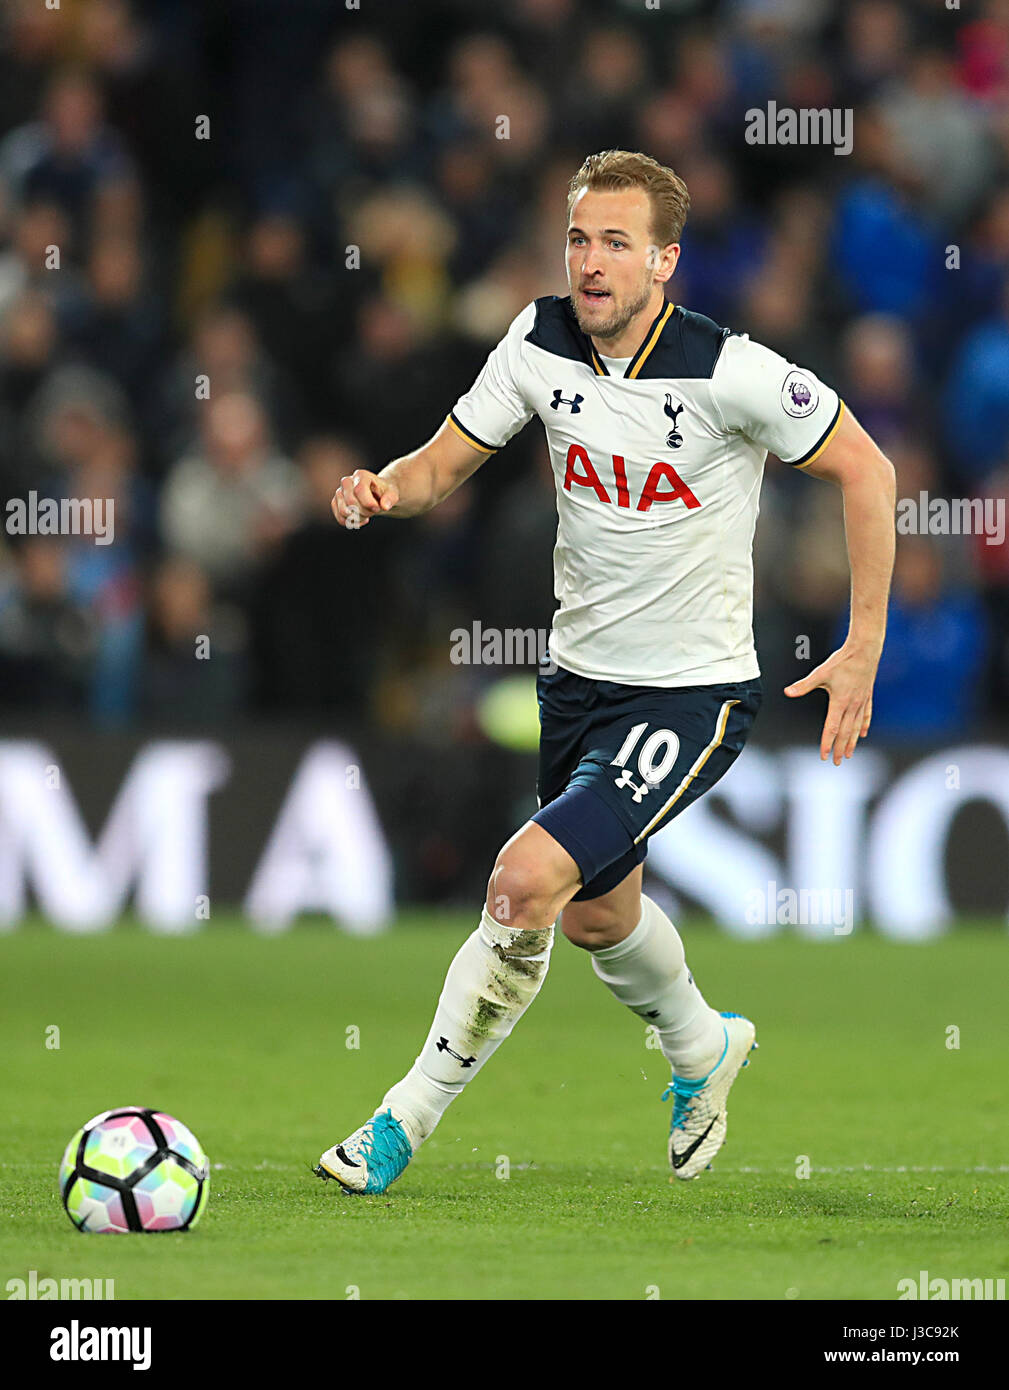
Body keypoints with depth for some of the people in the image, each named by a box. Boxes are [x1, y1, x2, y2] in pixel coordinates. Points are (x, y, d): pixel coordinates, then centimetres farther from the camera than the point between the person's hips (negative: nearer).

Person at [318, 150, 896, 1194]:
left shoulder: (731, 373, -20)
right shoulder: (541, 344, -6)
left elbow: (863, 470, -9)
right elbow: (447, 460, 5)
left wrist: (864, 649, -10)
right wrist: (387, 488, -19)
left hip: (692, 695, -6)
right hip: (579, 676, 6)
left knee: (525, 882, -21)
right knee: (597, 916, 22)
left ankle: (406, 1118, -7)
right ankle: (702, 1048, 53)